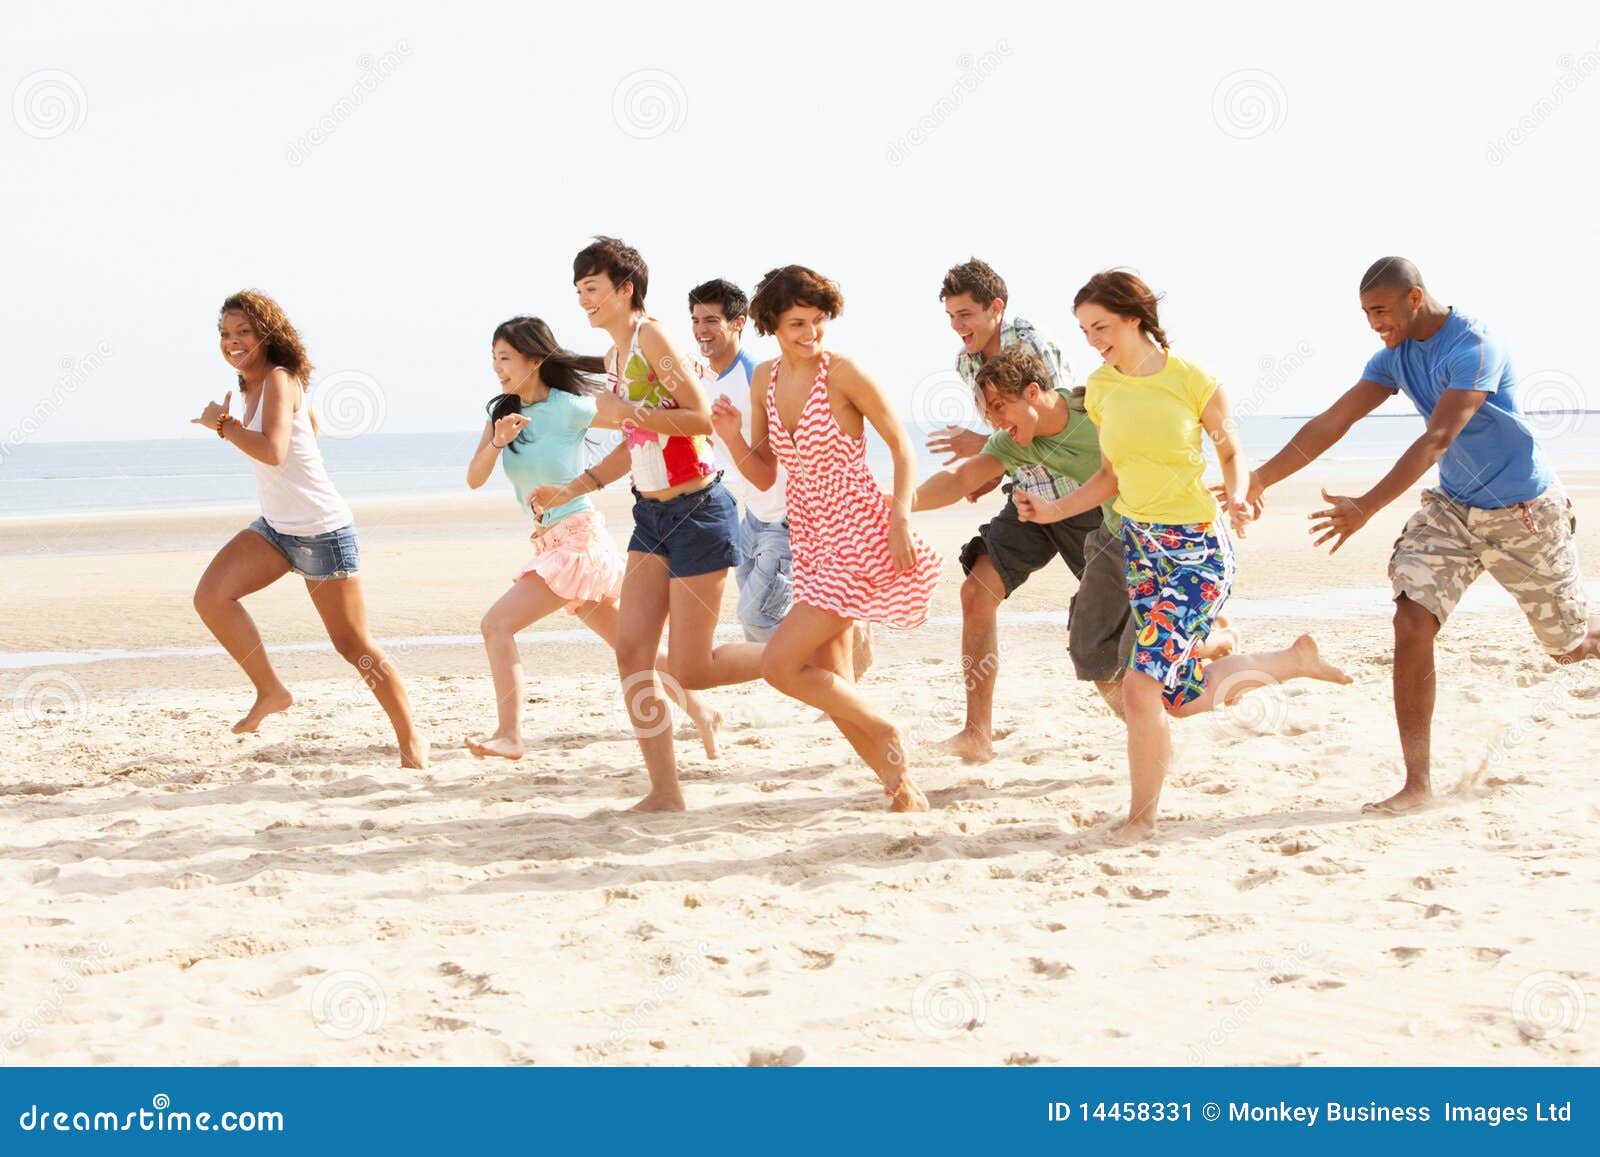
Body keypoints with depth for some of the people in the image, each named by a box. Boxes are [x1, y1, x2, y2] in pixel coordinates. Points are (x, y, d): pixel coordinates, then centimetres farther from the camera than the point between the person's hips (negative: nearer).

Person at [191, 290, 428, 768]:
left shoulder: (278, 380, -17)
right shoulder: (253, 385, 9)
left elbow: (272, 451, -33)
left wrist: (222, 424, -20)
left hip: (323, 531, -8)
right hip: (275, 528, 8)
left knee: (353, 645, -2)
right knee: (211, 595, -14)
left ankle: (410, 737, 12)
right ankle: (271, 691, 0)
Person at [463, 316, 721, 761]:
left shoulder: (570, 408, -13)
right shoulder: (503, 411, 6)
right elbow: (474, 478, -1)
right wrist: (498, 441, -18)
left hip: (578, 537, -8)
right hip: (549, 543, 8)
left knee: (497, 624, -17)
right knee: (627, 645, 15)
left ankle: (509, 734, -14)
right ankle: (701, 714, 24)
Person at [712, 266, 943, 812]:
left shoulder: (842, 372, -11)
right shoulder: (765, 379, 8)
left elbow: (901, 445, -7)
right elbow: (764, 475, 11)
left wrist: (900, 520, -17)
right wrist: (732, 438, -8)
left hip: (858, 534, -8)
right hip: (810, 539, 8)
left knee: (780, 665, -14)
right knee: (832, 687, 8)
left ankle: (885, 734, 4)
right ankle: (903, 789, 20)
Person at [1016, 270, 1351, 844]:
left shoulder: (1195, 382, -14)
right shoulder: (1101, 388, 0)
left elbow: (1232, 454, 1)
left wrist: (1237, 496, -19)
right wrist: (1053, 510, -2)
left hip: (1198, 548, -6)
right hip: (1139, 544, 6)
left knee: (1142, 685, -16)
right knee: (1185, 695, 13)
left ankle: (1142, 814, 5)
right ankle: (1294, 659, 38)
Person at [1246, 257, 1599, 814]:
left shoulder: (1474, 347, -26)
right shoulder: (1395, 356, -1)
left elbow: (1437, 440, -35)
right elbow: (1332, 422, -2)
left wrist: (1367, 507, -43)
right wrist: (1259, 477, -12)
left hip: (1524, 512, -6)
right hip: (1454, 507, 6)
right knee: (1413, 621, -14)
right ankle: (1418, 783, -12)